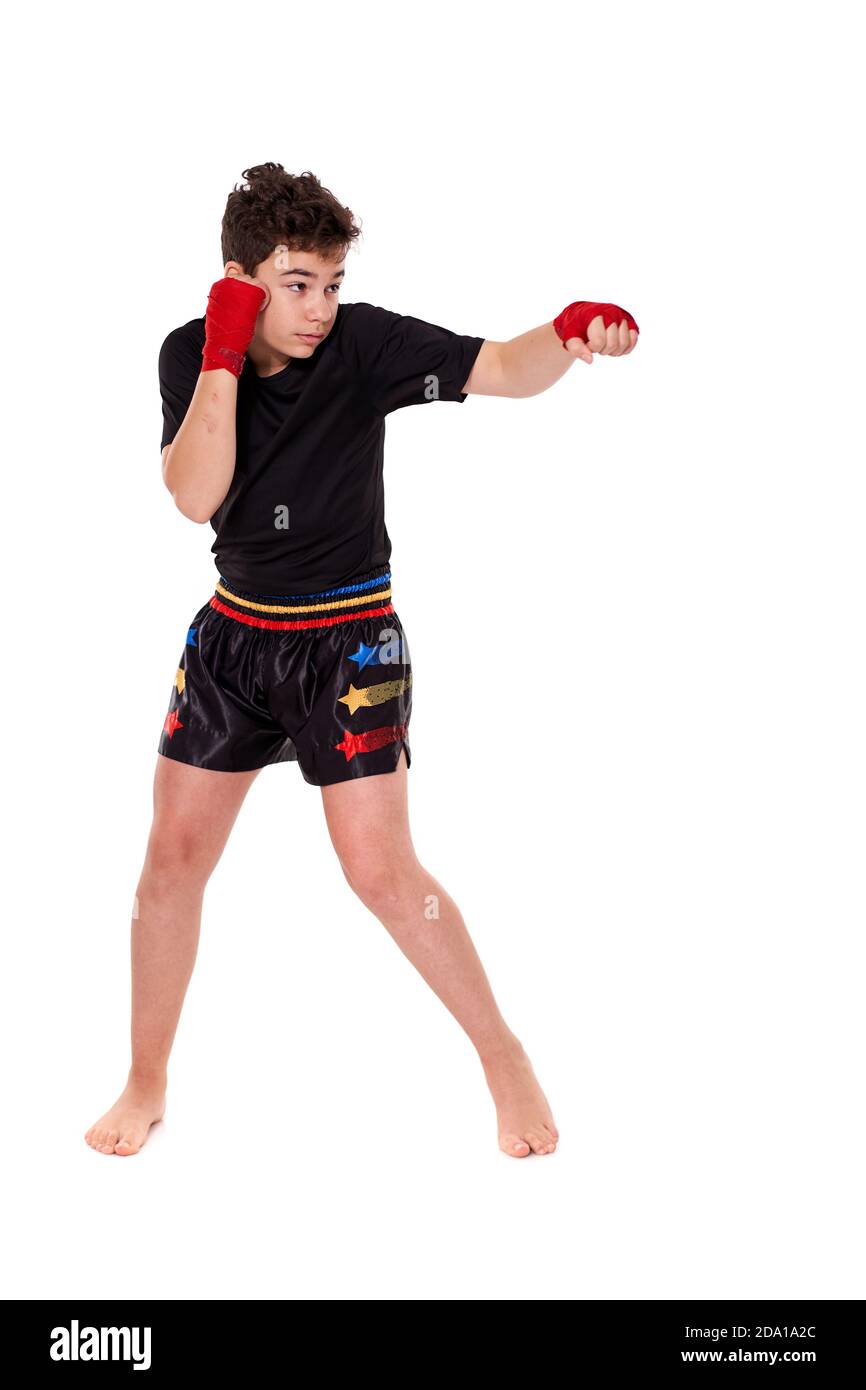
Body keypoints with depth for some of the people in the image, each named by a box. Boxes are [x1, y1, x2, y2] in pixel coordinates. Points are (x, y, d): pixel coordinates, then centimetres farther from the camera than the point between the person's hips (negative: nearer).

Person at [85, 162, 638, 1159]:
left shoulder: (364, 344, -15)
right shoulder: (190, 355, -6)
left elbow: (504, 370, -25)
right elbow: (196, 496, -19)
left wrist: (570, 332, -46)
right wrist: (225, 354, -24)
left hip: (348, 640, -3)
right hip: (232, 634, 4)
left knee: (381, 871, -8)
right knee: (172, 857, 7)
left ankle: (504, 1057, 12)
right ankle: (146, 1084, 24)